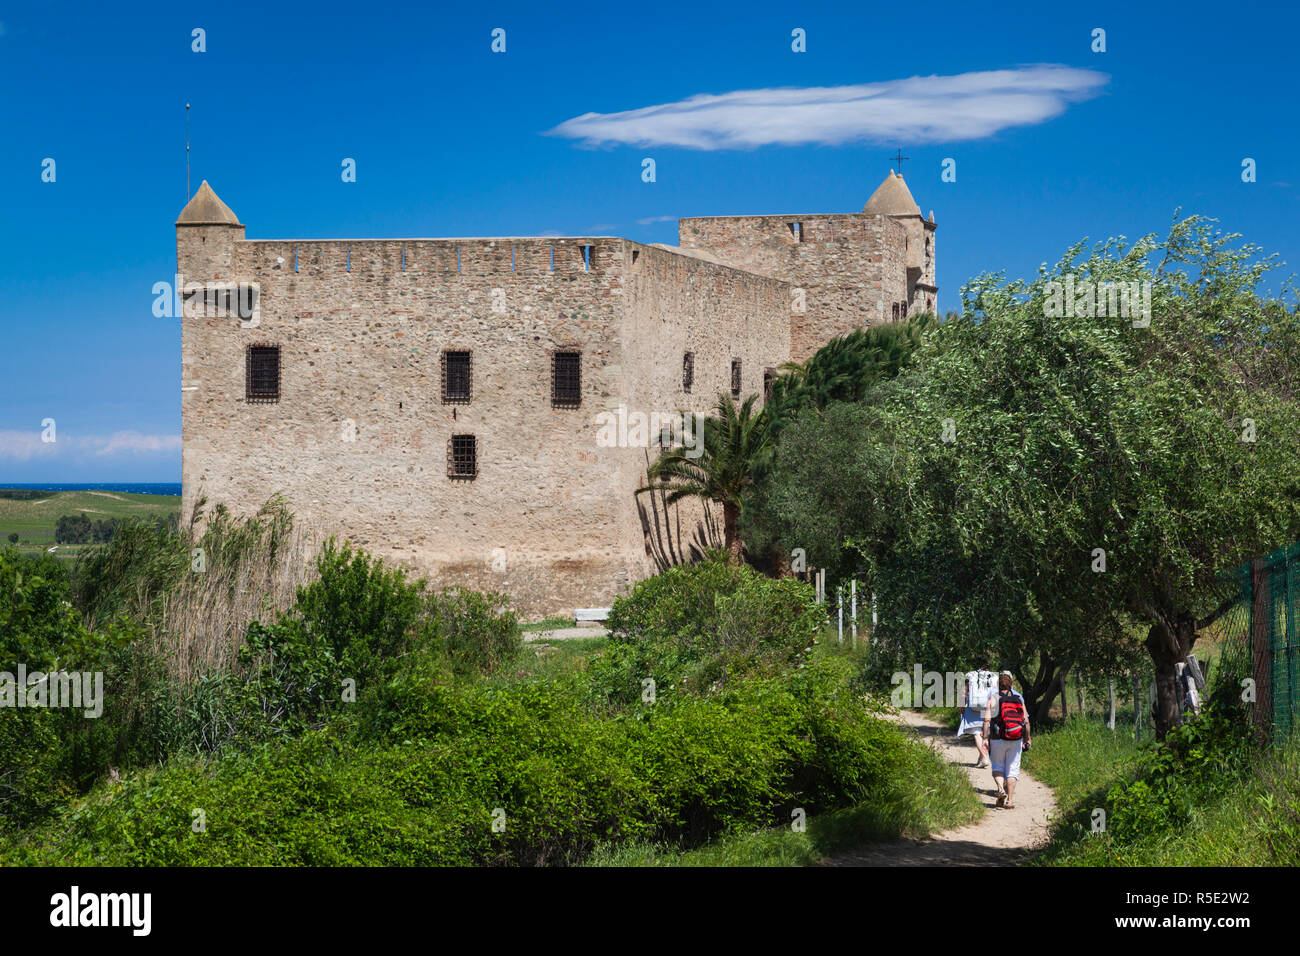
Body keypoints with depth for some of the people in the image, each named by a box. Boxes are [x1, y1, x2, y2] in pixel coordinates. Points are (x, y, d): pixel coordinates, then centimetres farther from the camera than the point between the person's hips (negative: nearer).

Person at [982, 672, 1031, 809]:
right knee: (1012, 769, 7)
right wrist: (1027, 739, 12)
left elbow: (987, 720, -10)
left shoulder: (993, 699, -2)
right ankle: (1010, 800, 1)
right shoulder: (1019, 699, 5)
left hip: (997, 740, -2)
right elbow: (1026, 721, 4)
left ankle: (1000, 788, -10)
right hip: (1016, 741, 2)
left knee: (997, 767, 15)